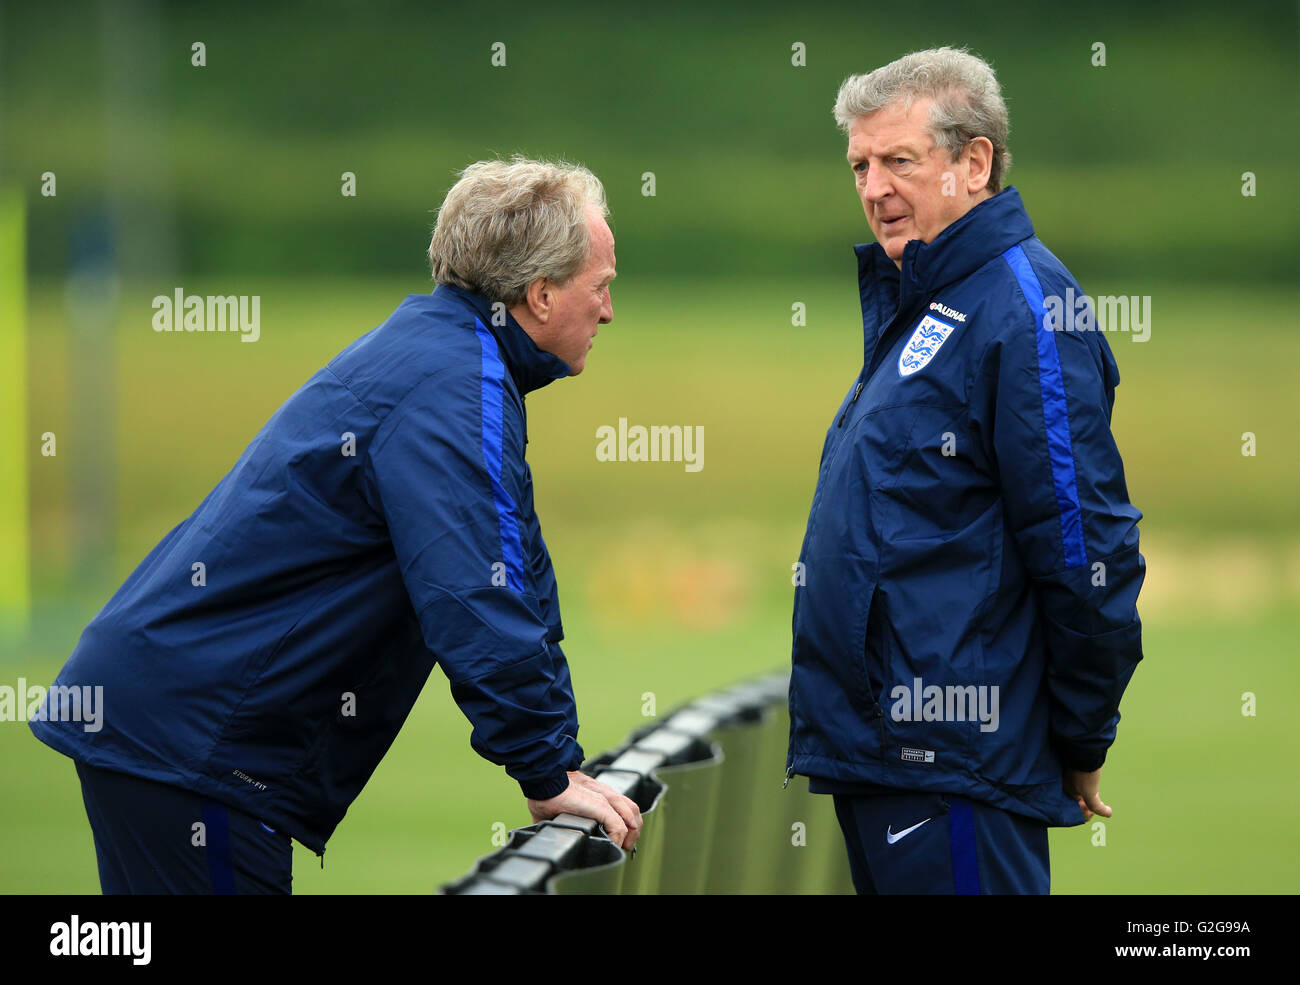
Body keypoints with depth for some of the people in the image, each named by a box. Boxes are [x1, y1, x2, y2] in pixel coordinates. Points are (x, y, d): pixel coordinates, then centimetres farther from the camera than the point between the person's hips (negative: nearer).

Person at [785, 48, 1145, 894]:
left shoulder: (1023, 310, -15)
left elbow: (1086, 555, -18)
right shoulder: (913, 302, 18)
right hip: (874, 750, 10)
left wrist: (1081, 744, -11)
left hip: (953, 770, -10)